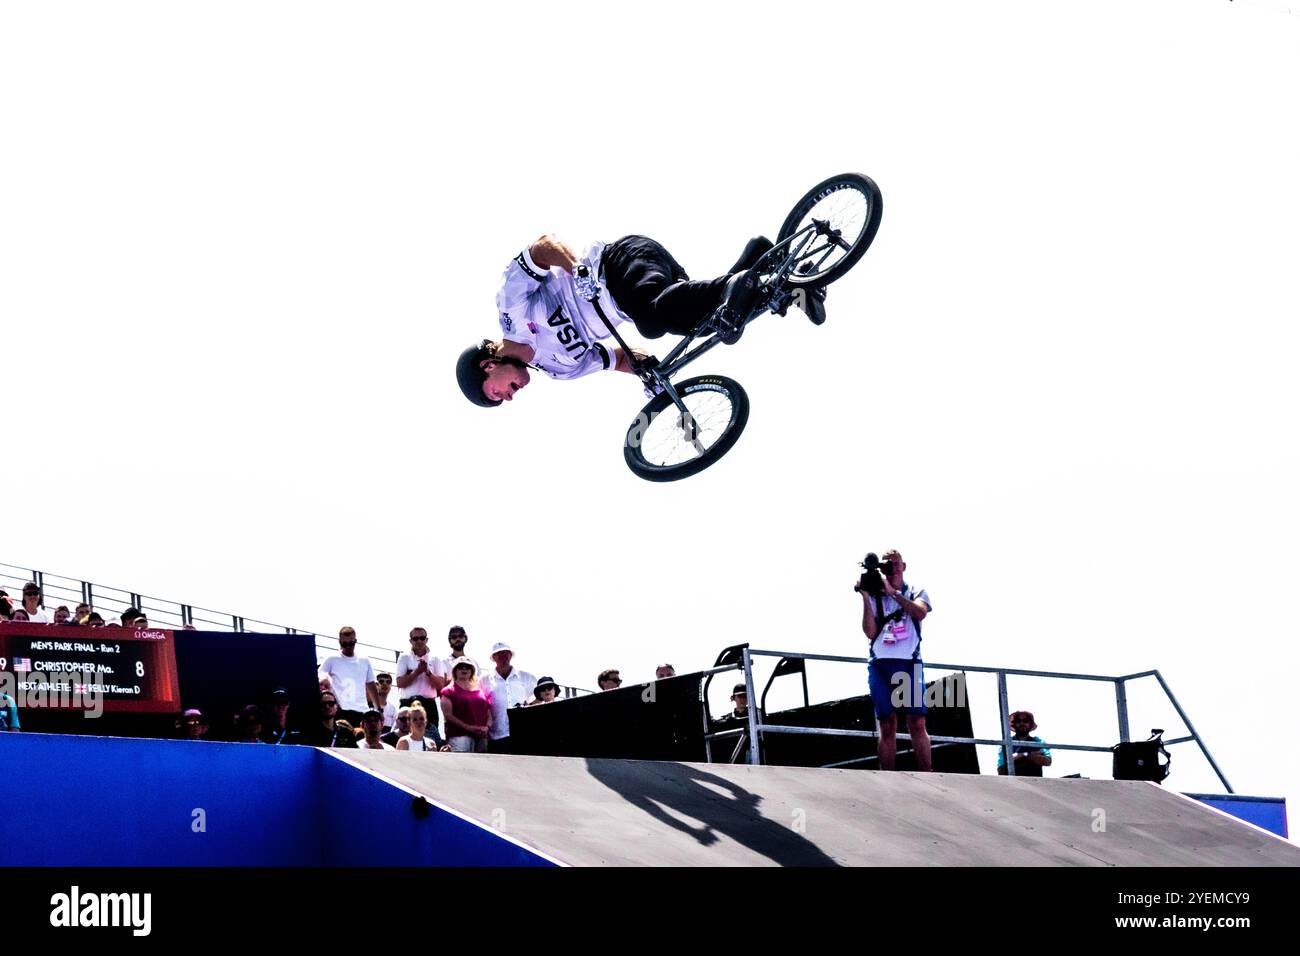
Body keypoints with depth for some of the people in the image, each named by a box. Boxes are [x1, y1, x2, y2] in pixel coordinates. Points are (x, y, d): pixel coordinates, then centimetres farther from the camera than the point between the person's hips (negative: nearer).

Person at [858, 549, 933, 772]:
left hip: (909, 663, -1)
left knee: (917, 724, -9)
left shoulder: (916, 593, 13)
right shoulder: (874, 597, 14)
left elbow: (920, 612, -9)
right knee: (886, 727, -3)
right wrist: (866, 598, -5)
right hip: (880, 664, 1)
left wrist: (893, 592, -13)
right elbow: (870, 632, 2)